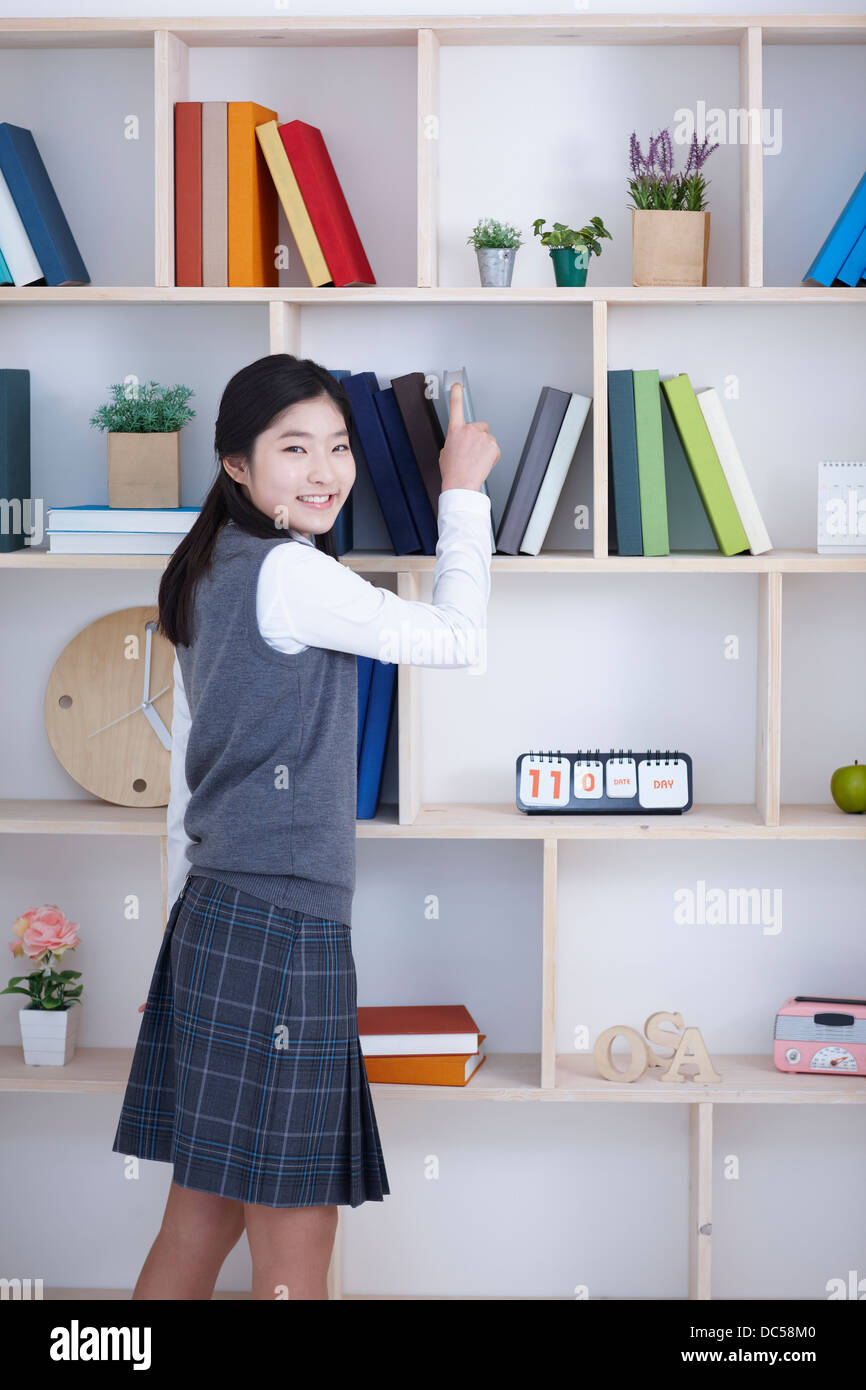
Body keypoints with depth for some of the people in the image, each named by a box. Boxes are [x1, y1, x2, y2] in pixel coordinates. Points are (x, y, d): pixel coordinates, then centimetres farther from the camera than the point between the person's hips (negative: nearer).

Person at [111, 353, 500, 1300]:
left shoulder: (207, 579, 15)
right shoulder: (286, 572, -12)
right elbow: (457, 636, -6)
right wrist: (462, 493, 6)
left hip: (211, 921, 9)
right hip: (278, 933, -9)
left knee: (196, 1228, 14)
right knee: (293, 1262, -3)